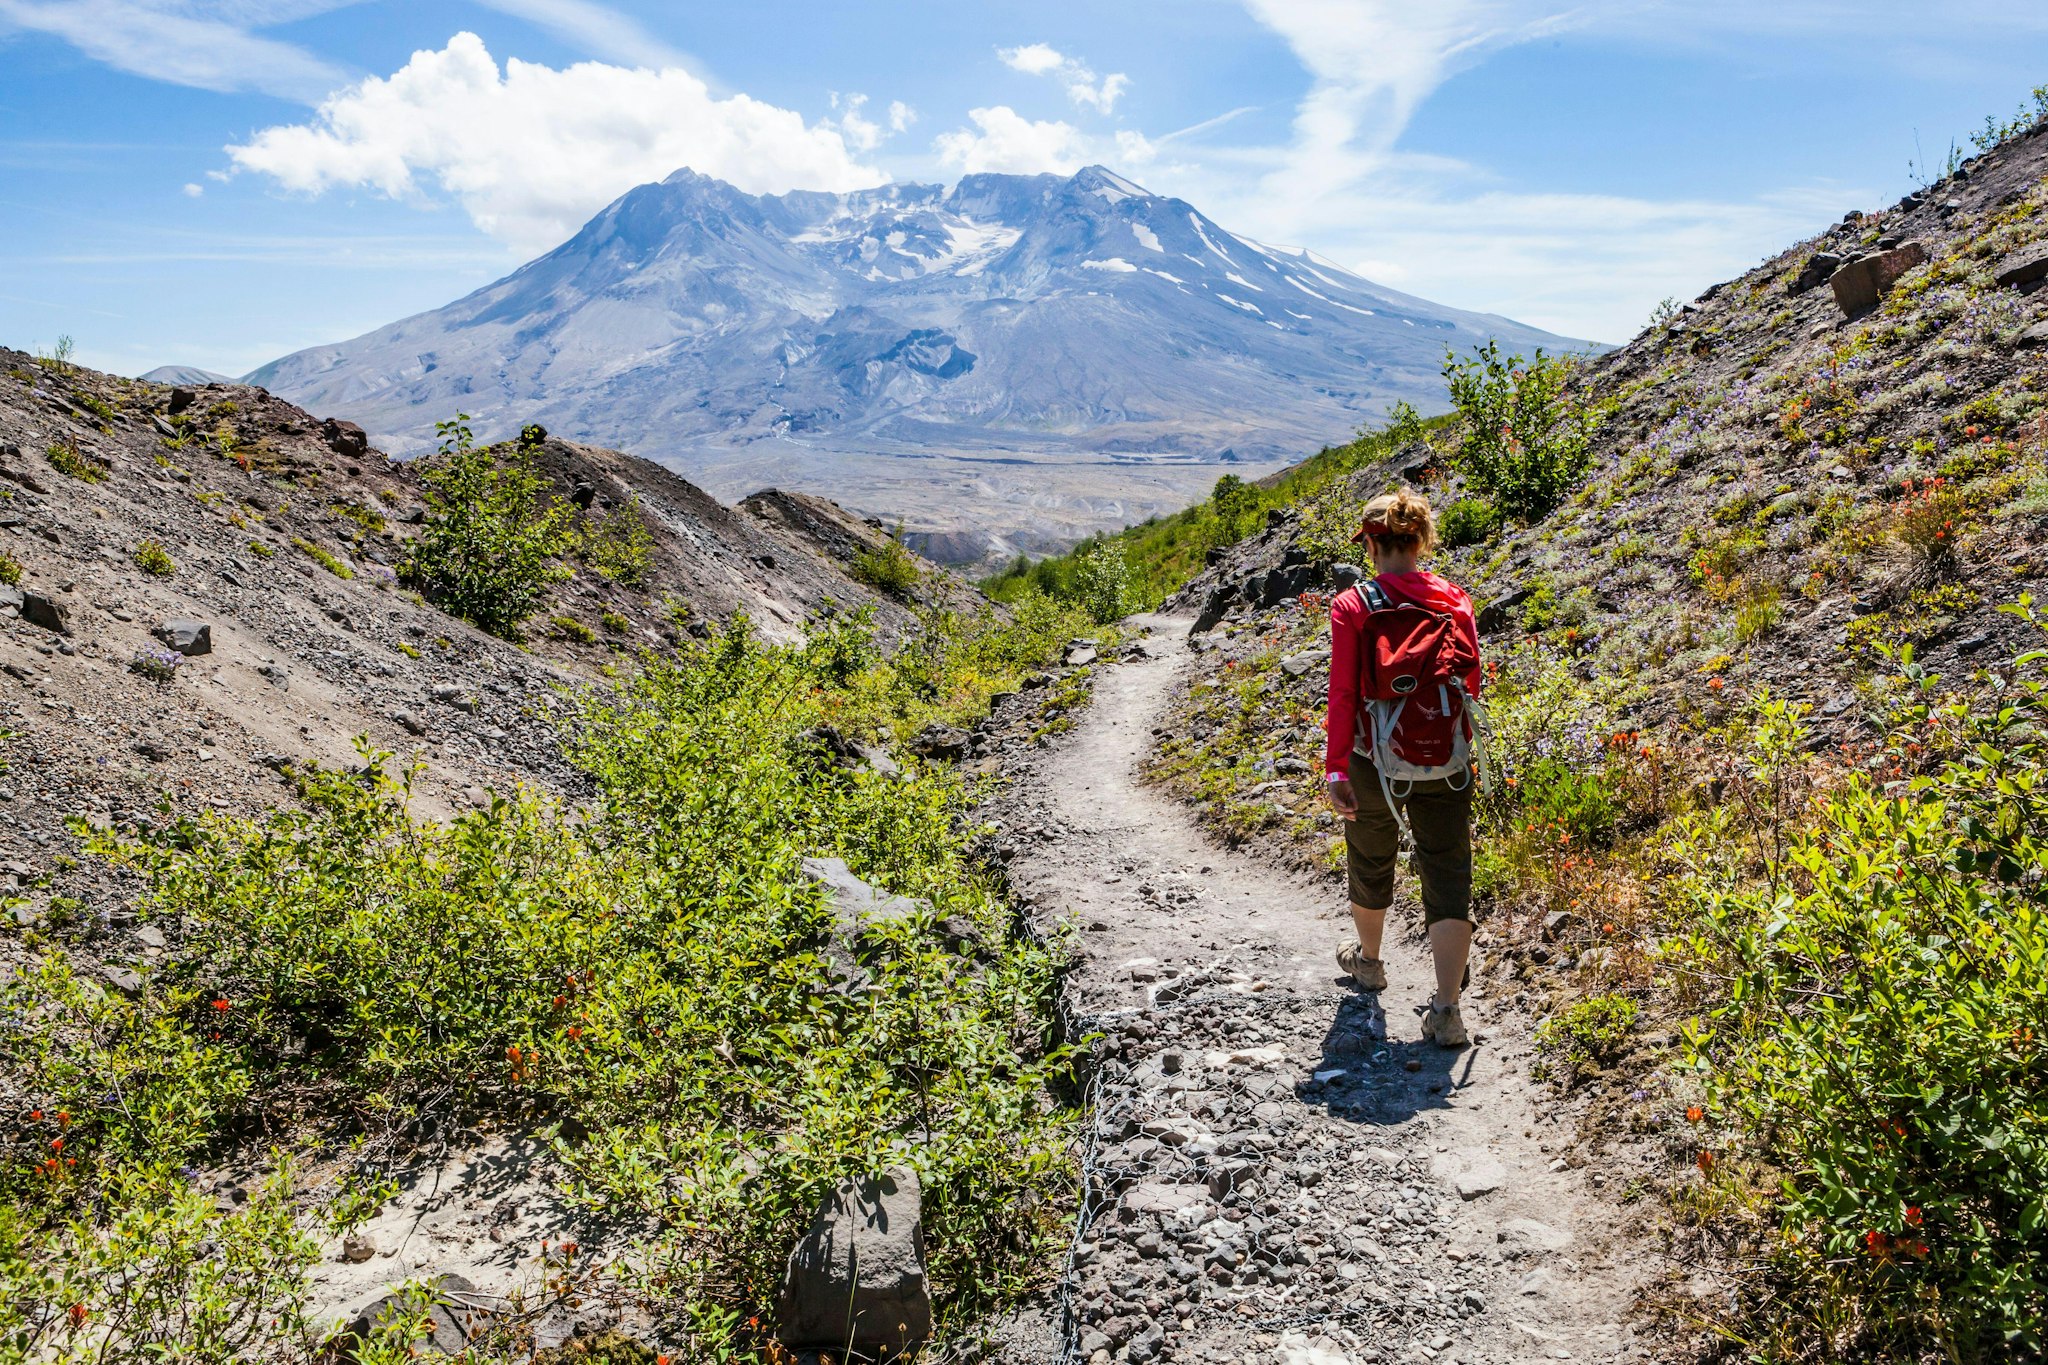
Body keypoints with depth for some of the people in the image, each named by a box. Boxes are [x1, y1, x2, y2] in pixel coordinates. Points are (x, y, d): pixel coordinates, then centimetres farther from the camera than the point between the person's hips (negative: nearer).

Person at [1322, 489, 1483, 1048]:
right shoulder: (1456, 601, -3)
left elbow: (1343, 694, -14)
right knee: (1448, 880, 5)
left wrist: (1336, 770, -10)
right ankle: (1446, 1009, -2)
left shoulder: (1352, 606, -12)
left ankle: (1368, 959, 46)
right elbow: (1471, 686, 3)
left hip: (1375, 761, -1)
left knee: (1371, 864, 23)